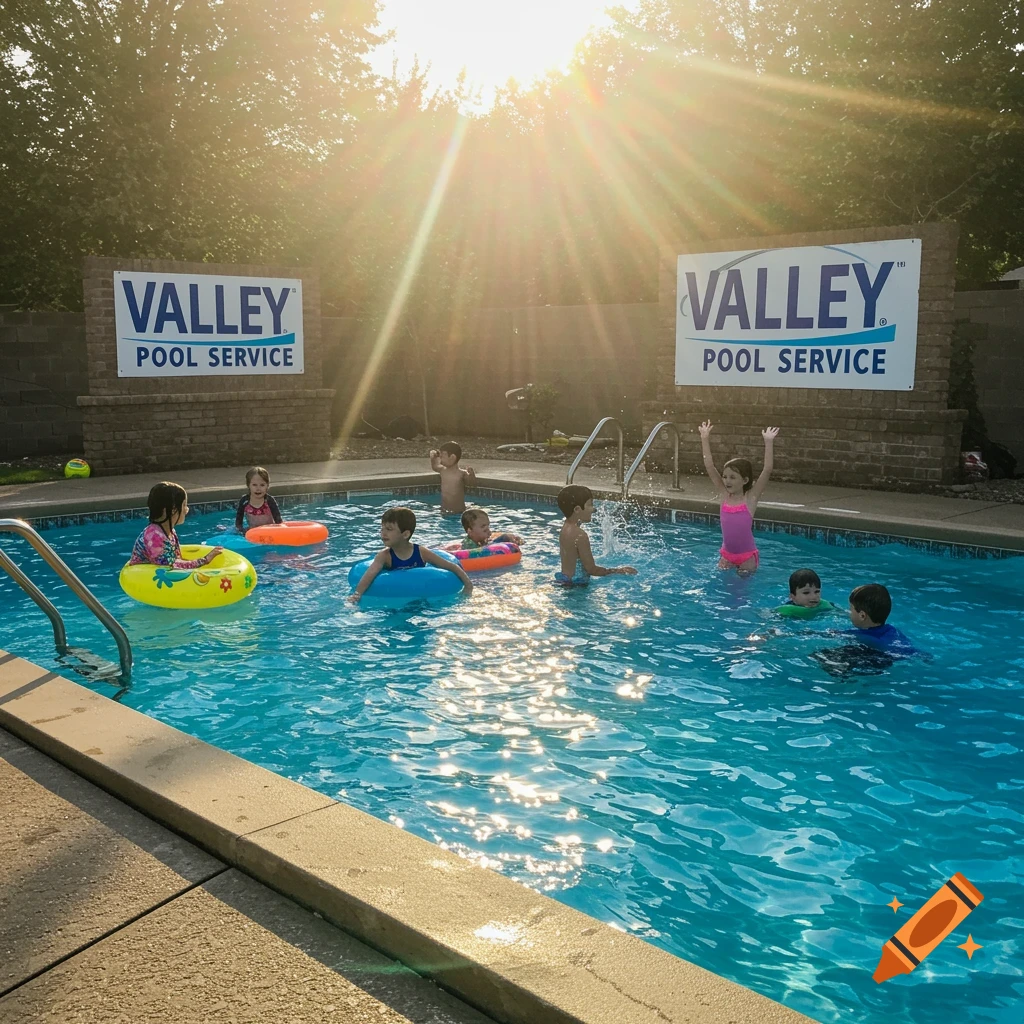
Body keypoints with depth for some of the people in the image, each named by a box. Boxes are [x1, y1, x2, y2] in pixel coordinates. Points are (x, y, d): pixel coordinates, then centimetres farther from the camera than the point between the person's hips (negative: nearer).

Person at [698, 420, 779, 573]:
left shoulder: (750, 498, -11)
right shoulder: (724, 495, -2)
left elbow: (767, 470, -20)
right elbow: (709, 467, -2)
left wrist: (769, 442, -25)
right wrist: (705, 439, -4)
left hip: (747, 556, -4)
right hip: (727, 555, 4)